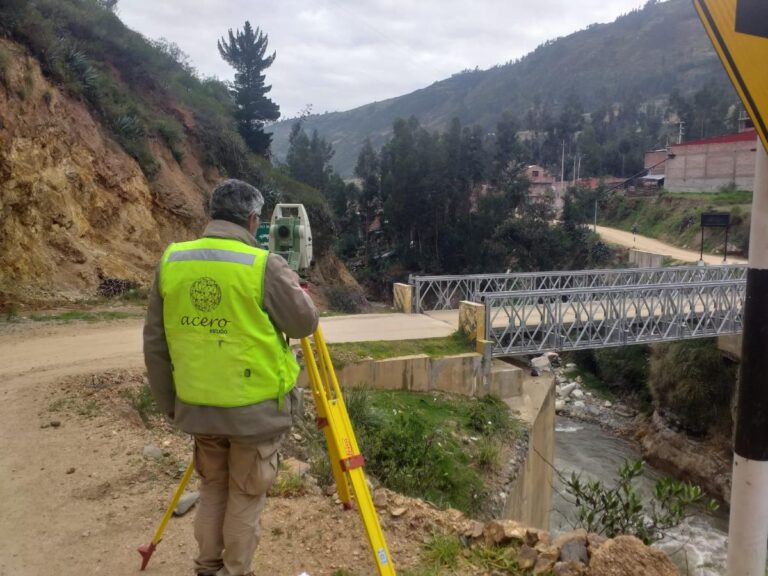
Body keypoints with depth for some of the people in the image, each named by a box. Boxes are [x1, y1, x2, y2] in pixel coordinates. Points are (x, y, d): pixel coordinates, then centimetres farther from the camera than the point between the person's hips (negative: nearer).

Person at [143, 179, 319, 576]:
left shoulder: (171, 261, -1)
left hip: (198, 405, 5)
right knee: (246, 495, 13)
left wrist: (169, 403, 14)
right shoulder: (264, 265, -16)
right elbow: (305, 323, -5)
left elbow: (154, 342, 4)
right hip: (255, 408, -4)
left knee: (212, 487, 24)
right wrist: (292, 284, 13)